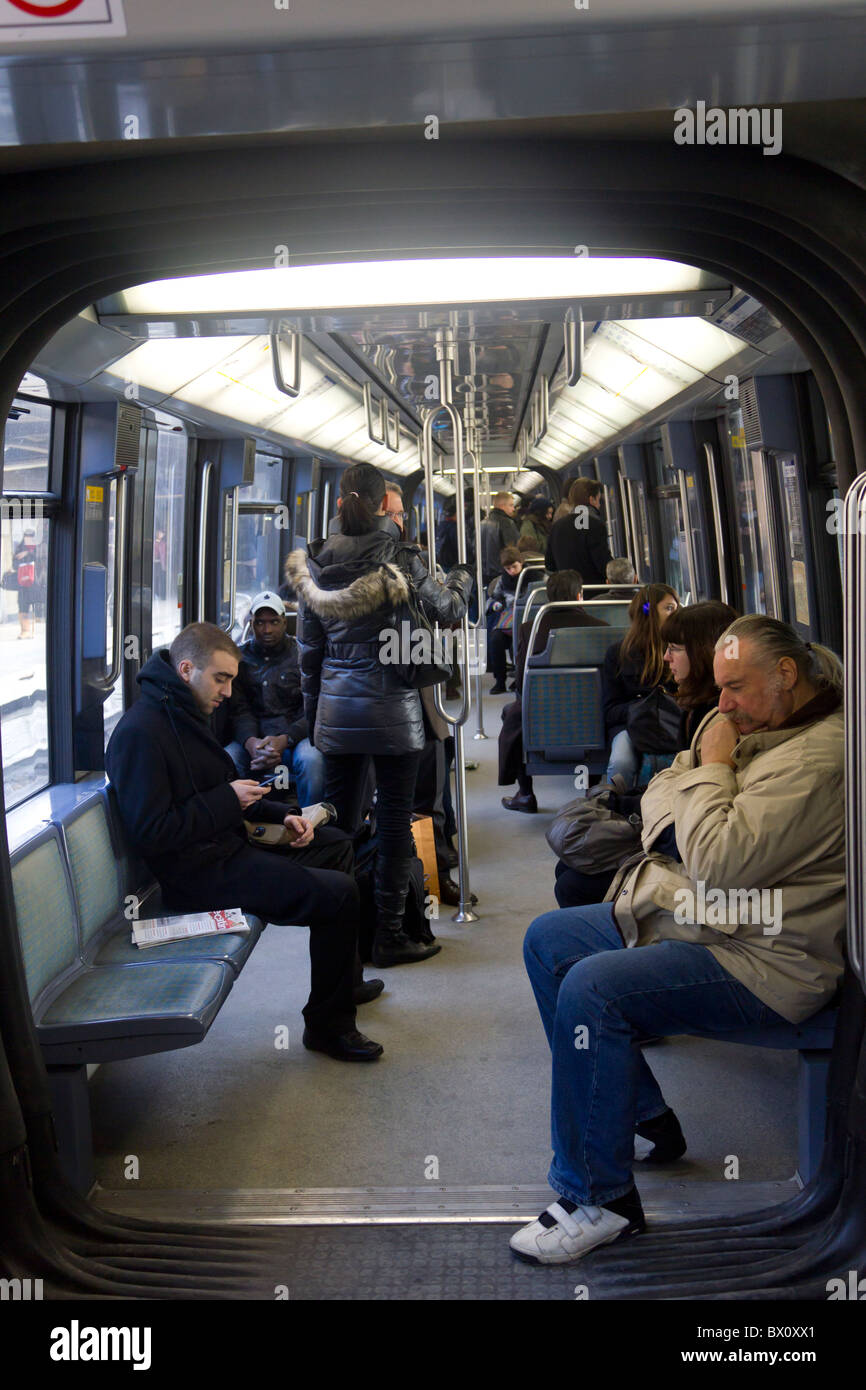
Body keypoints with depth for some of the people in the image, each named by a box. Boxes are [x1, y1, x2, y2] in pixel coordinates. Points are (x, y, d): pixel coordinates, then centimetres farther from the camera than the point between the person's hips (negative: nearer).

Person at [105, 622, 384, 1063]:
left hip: (226, 845, 11)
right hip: (200, 873, -11)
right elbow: (150, 833, -26)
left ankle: (342, 978, 33)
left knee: (337, 845, 22)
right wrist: (228, 802, -19)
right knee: (338, 893, -20)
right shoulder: (140, 732, -21)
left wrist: (280, 814, 7)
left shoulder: (188, 713, 12)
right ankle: (328, 1027, -4)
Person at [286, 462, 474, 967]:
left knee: (340, 819, 12)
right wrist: (462, 579, 22)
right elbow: (447, 611, 2)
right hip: (391, 712, -4)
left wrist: (313, 709, 19)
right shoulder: (400, 560, -10)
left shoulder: (316, 565, 3)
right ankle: (389, 935, 11)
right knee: (394, 821, 4)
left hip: (336, 711, 5)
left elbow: (309, 649, 9)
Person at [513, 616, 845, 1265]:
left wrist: (712, 765, -16)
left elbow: (722, 859, -29)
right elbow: (661, 794, 17)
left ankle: (601, 1199, -9)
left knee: (592, 990, -28)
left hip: (764, 963, -11)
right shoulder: (759, 726, 10)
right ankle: (644, 1115, 17)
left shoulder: (821, 754, -22)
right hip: (694, 913, 11)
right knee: (548, 938, 11)